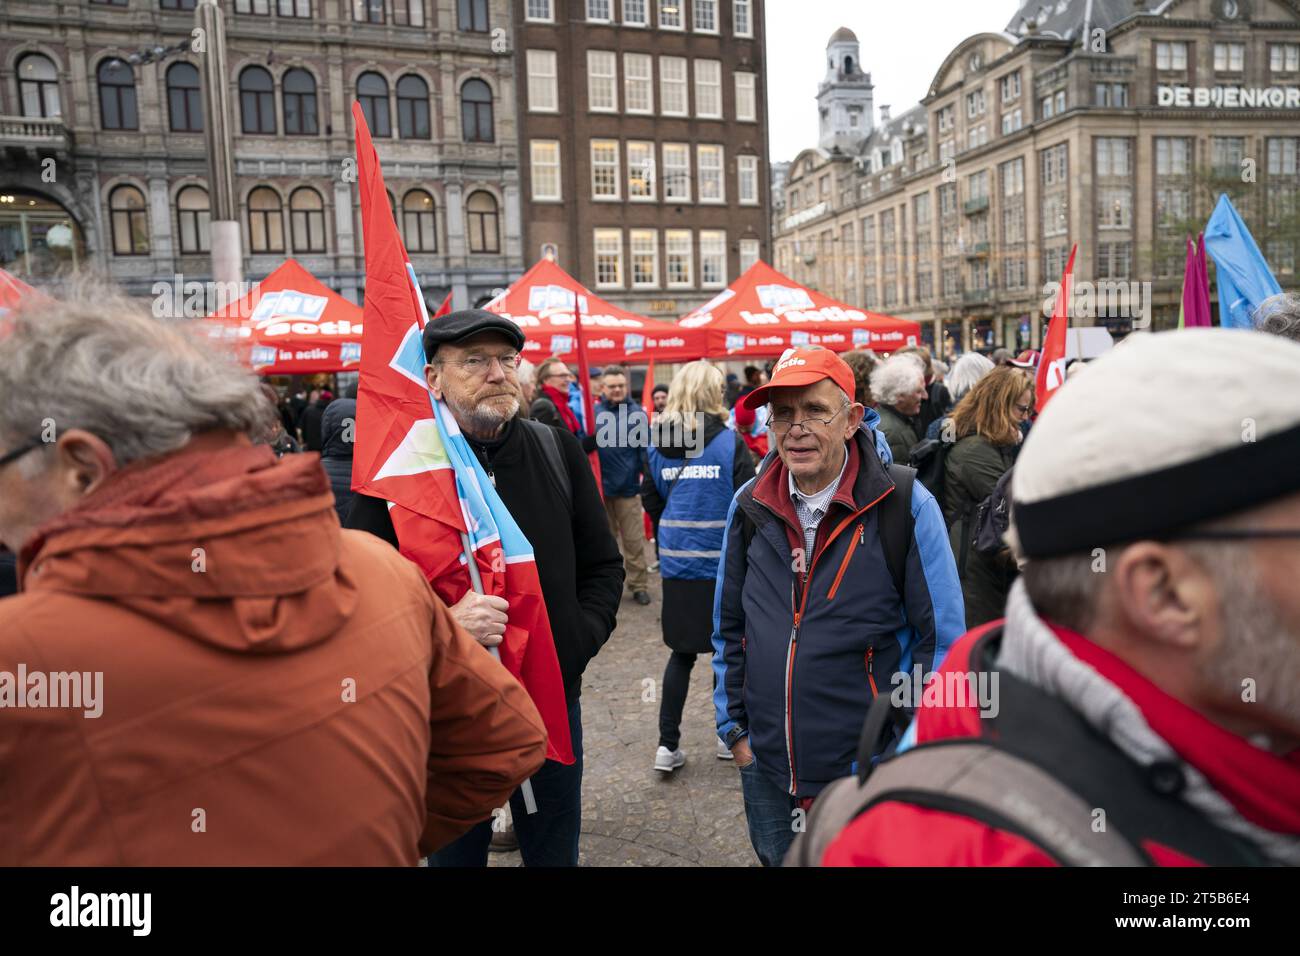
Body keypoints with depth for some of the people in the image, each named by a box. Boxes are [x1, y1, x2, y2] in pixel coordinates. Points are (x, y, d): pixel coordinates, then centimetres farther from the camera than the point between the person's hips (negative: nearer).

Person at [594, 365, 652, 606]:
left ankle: (639, 584, 17)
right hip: (600, 487, 1)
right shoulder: (593, 412, -2)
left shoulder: (638, 414, -3)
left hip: (629, 488, -1)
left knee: (634, 540, 5)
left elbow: (645, 450, -2)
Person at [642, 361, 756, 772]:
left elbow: (651, 500, 7)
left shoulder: (657, 444, 1)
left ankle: (668, 745, 14)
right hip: (724, 561, -3)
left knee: (681, 652, 14)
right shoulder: (730, 441, -11)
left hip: (676, 563, 3)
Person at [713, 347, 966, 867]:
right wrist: (734, 728, 7)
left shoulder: (905, 505, -13)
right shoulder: (749, 505, -2)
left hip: (871, 770, -3)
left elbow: (942, 638, -7)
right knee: (777, 858, 21)